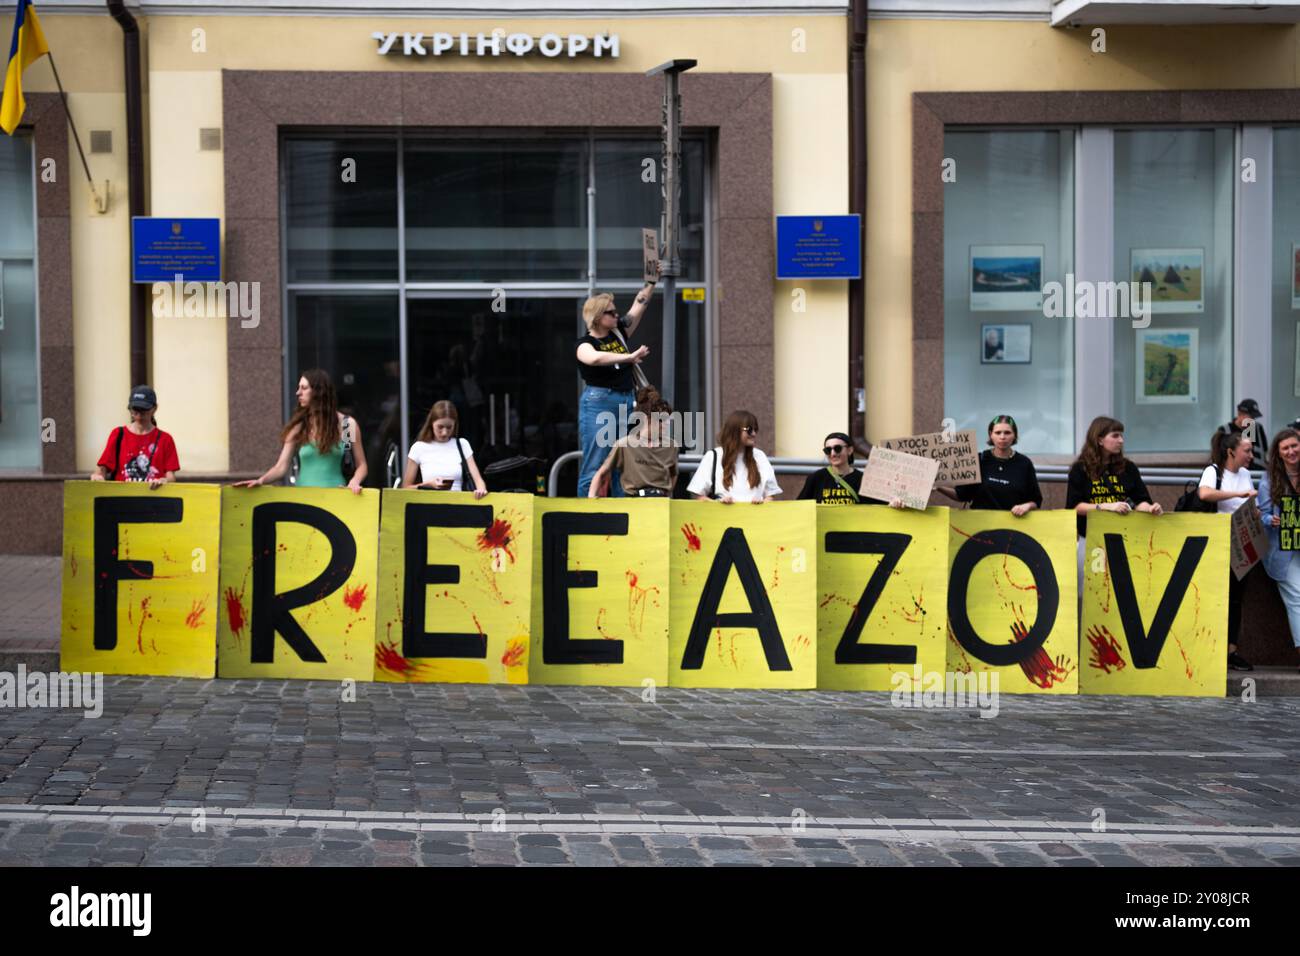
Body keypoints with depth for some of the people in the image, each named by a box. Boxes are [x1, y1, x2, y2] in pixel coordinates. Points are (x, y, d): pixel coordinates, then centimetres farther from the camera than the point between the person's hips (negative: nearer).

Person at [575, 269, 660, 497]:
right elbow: (594, 358, -29)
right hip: (598, 403, -7)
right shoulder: (585, 344, -6)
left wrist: (652, 281, 9)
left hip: (626, 403, 7)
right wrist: (629, 357, -32)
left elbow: (639, 305, 14)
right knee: (594, 468, -8)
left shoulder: (618, 333, 13)